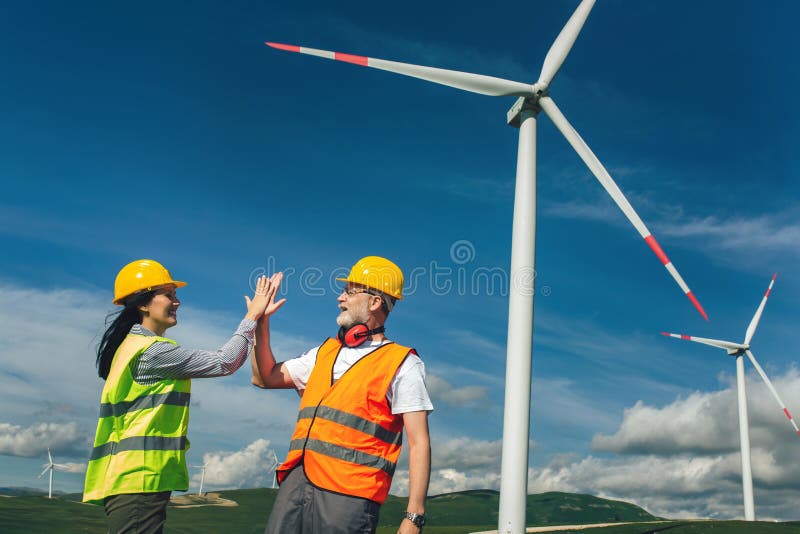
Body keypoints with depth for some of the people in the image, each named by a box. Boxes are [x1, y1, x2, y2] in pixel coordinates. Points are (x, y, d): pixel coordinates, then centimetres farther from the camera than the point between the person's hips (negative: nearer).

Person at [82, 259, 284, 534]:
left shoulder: (131, 345, 17)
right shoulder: (152, 351, -14)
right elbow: (224, 363, -12)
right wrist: (252, 316, -4)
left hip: (128, 478, 10)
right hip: (139, 479, -10)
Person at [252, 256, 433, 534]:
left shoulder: (401, 364, 0)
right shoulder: (324, 352, 20)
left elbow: (419, 443, -4)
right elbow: (265, 377, 24)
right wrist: (261, 322, 15)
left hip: (348, 494, -5)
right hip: (296, 483, 6)